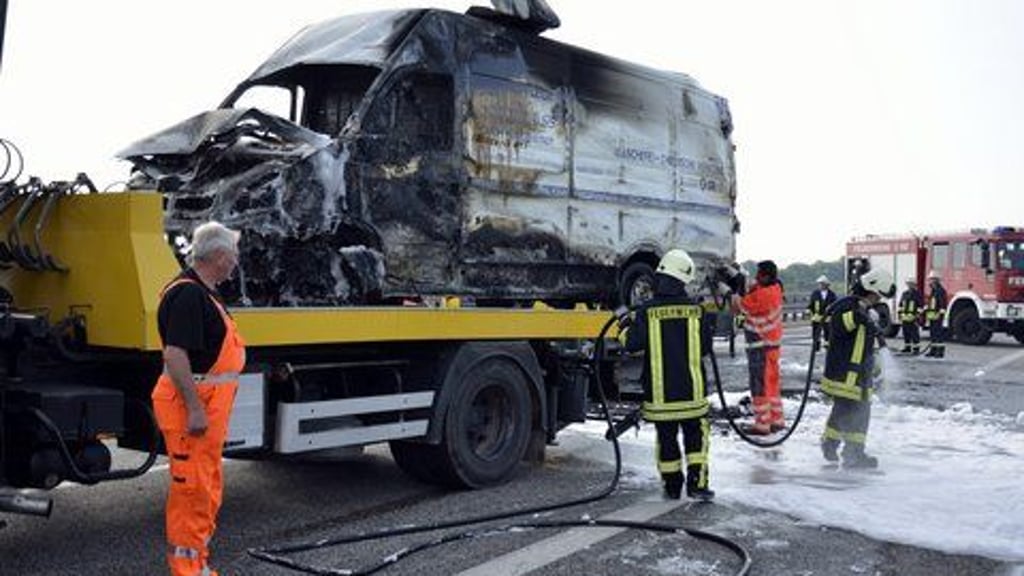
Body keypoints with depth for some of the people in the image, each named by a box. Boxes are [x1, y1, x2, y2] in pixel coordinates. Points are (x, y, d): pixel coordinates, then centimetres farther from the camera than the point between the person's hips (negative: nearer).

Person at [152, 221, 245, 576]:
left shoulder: (203, 293, 15)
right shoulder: (187, 294, -18)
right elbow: (174, 354, -25)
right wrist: (194, 409, -26)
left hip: (209, 406, 11)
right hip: (193, 405, -11)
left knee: (207, 488, 17)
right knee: (192, 487, -4)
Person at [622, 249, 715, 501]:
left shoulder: (647, 311, -9)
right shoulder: (696, 309, -4)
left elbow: (632, 344, -7)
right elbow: (705, 348, 3)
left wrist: (627, 328, 13)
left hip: (659, 390, 0)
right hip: (691, 389, 0)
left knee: (667, 438, 11)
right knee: (696, 435, 13)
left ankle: (672, 486, 18)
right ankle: (697, 483, 6)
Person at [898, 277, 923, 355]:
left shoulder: (917, 294, -4)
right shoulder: (904, 293, 15)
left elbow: (921, 305, -8)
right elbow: (901, 305, 20)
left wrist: (917, 314, -14)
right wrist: (900, 314, 15)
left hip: (913, 318, -6)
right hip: (905, 318, 6)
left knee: (914, 333, -7)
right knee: (906, 333, 11)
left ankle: (916, 348, -3)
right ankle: (907, 347, 21)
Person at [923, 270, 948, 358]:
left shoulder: (941, 291, -11)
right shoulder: (932, 291, 18)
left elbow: (943, 304, -18)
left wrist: (941, 314, -23)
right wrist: (925, 312, 22)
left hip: (938, 316, -10)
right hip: (932, 316, 10)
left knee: (939, 334, -8)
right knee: (932, 333, 12)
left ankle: (941, 351, -6)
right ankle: (933, 350, 17)